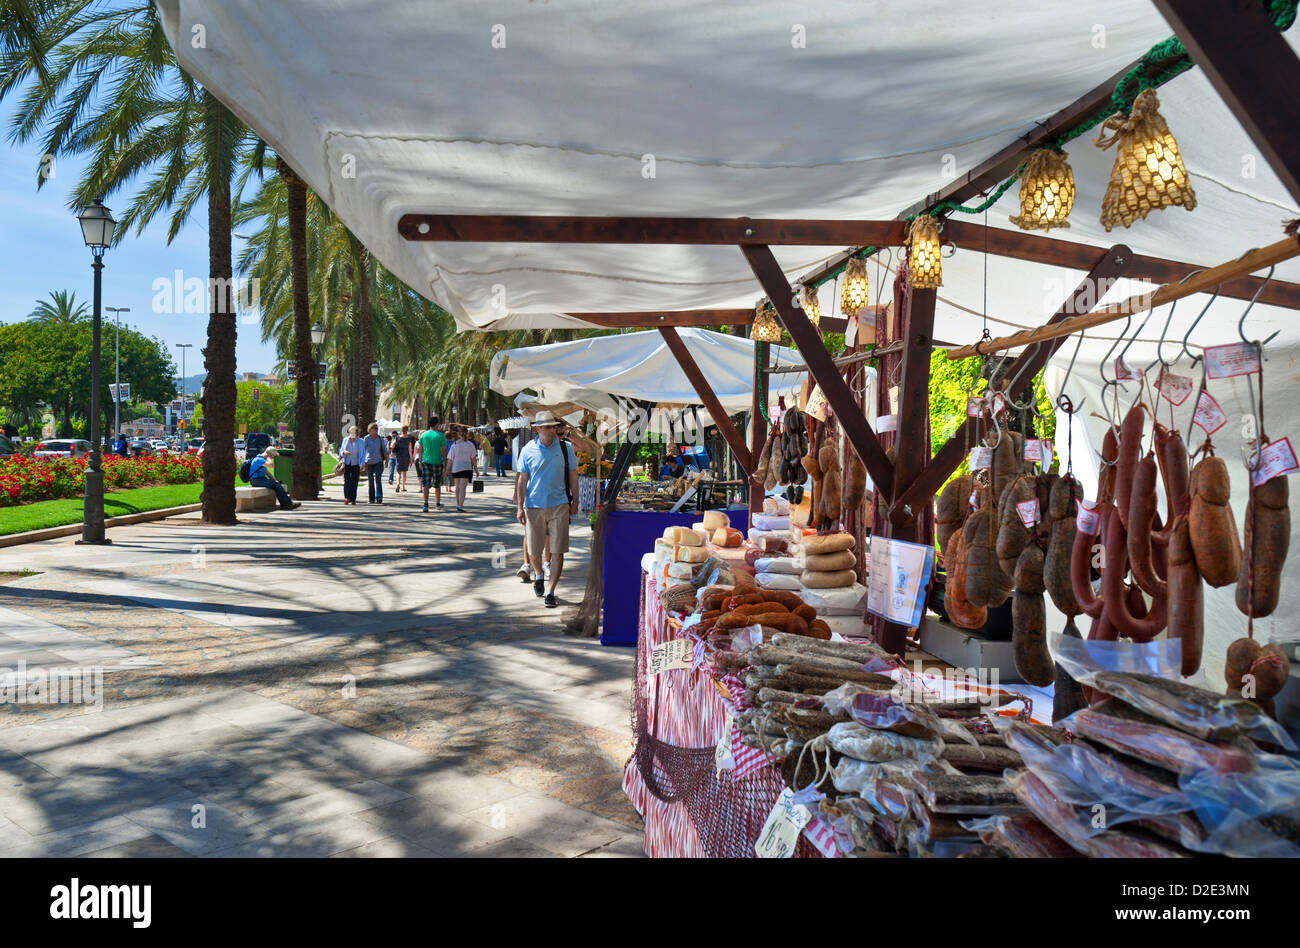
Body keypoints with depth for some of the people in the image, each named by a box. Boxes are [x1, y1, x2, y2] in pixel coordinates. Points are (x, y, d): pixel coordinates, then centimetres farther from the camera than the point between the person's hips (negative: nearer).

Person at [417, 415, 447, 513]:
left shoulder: (424, 435, 3)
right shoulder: (441, 435, -6)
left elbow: (420, 450, 6)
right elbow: (443, 450, -8)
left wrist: (420, 463, 14)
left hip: (426, 462, 2)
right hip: (437, 462, -2)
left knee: (426, 484, -1)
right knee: (437, 485, 13)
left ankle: (426, 504, -14)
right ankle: (437, 503, 26)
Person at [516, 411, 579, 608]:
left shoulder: (565, 448, 2)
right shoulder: (528, 450, 1)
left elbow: (573, 476, 10)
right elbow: (522, 480, 5)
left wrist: (575, 502, 9)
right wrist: (520, 507, 0)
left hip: (559, 505, 0)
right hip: (534, 507, 0)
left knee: (558, 551, -4)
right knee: (533, 551, 8)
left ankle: (551, 592, 6)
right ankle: (538, 573, 41)